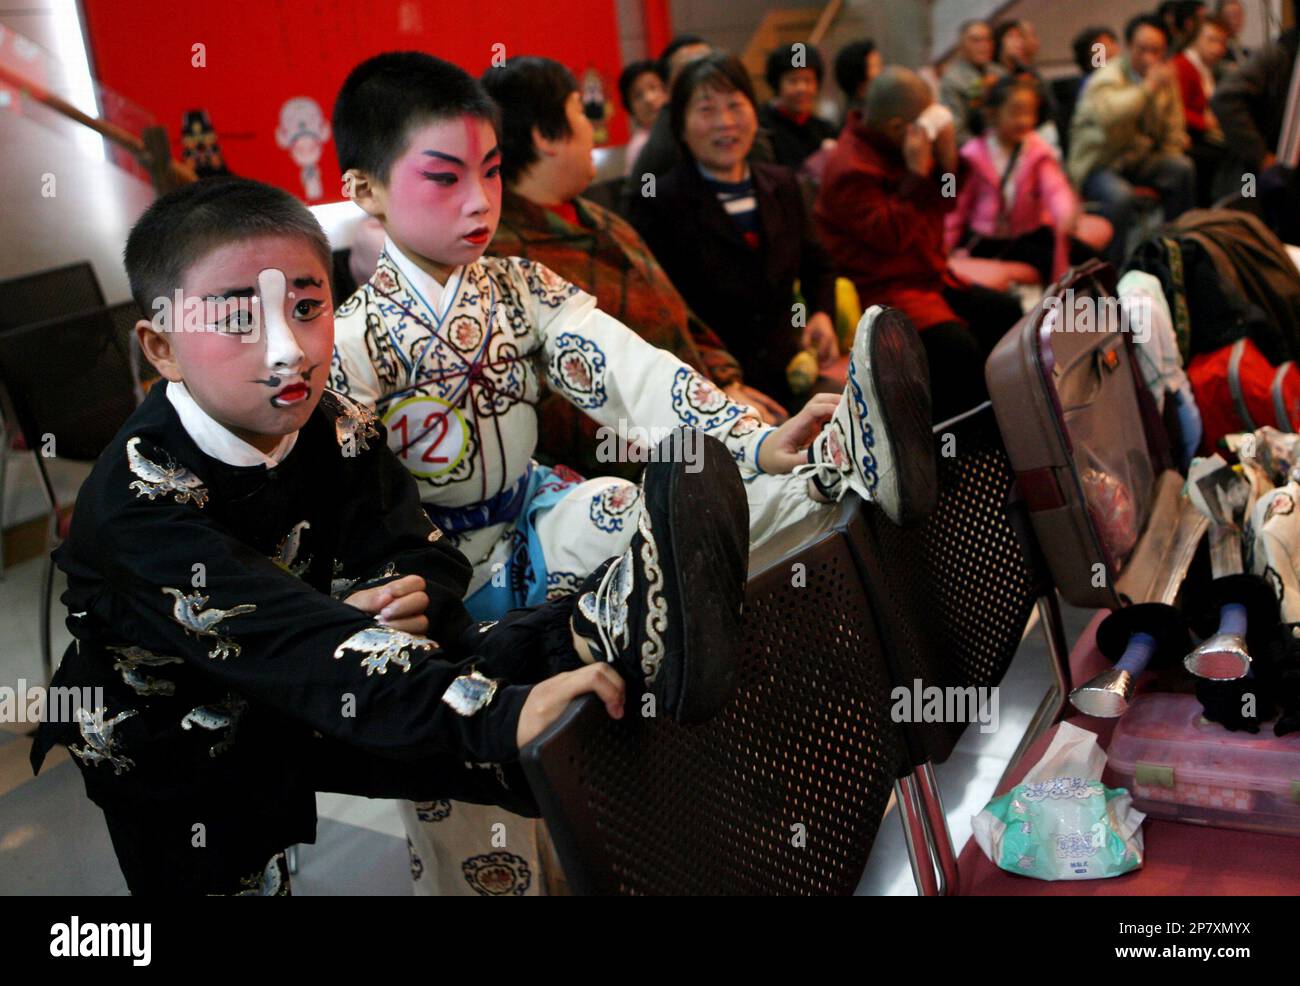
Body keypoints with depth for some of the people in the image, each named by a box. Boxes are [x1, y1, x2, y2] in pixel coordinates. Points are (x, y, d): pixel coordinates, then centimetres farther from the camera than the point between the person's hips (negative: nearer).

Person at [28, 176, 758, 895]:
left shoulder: (337, 429, -7)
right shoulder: (141, 494, -30)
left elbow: (426, 558, -10)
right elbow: (289, 644, -43)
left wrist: (409, 593, -38)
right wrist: (498, 719, -56)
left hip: (287, 708, 3)